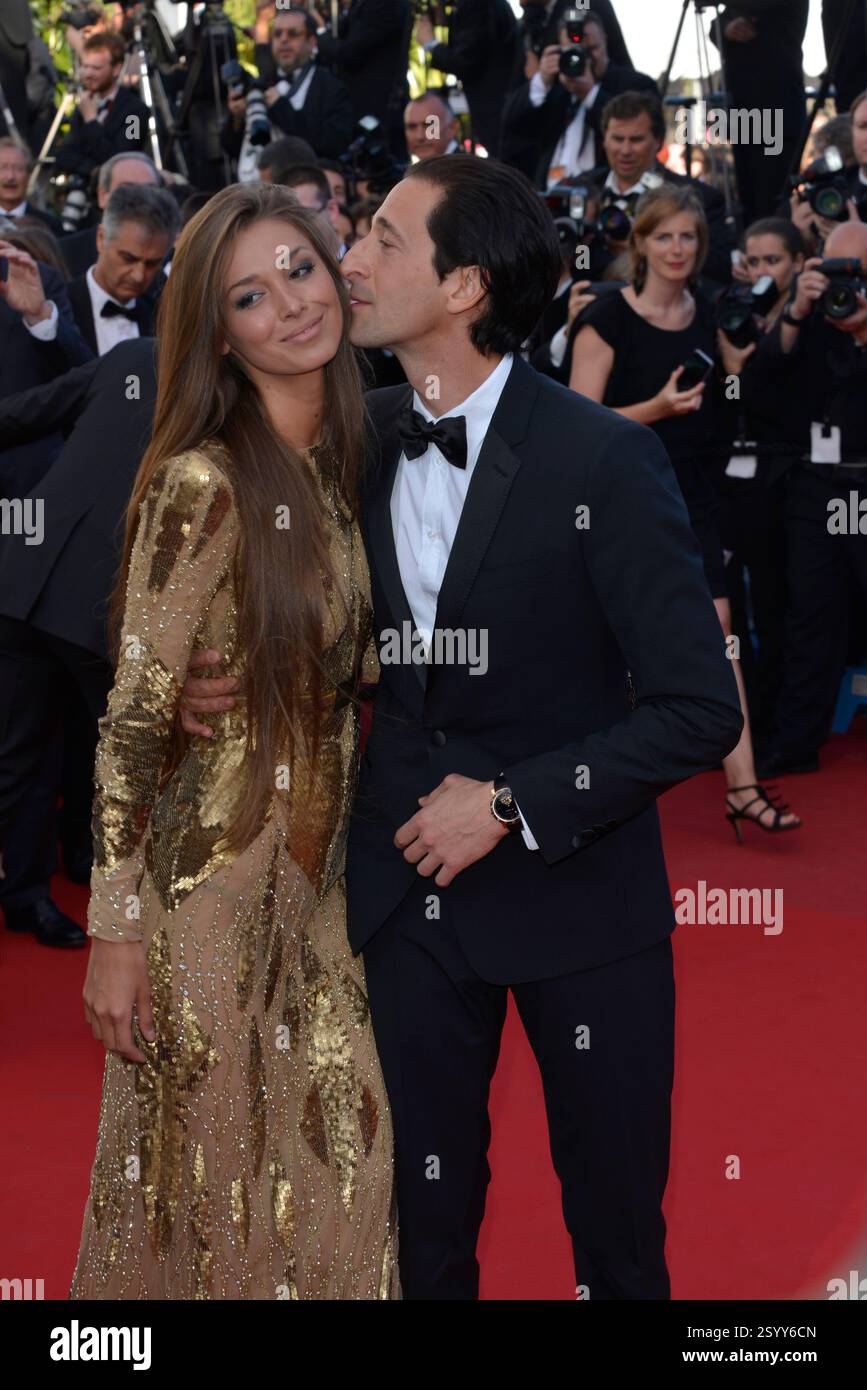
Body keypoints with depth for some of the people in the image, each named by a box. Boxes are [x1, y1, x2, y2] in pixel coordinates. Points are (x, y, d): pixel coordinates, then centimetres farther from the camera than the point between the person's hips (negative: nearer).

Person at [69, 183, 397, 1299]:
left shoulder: (338, 469, 6)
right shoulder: (202, 484, -17)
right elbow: (133, 717, -17)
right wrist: (114, 932, -18)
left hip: (315, 891, 7)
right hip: (213, 888, -7)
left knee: (333, 1183, 15)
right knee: (216, 1197, 9)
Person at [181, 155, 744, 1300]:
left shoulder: (604, 457, -15)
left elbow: (699, 708, -15)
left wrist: (511, 803, -17)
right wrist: (226, 685, -7)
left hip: (576, 891, -4)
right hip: (407, 887, 4)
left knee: (617, 1226, 12)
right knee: (426, 1217, 16)